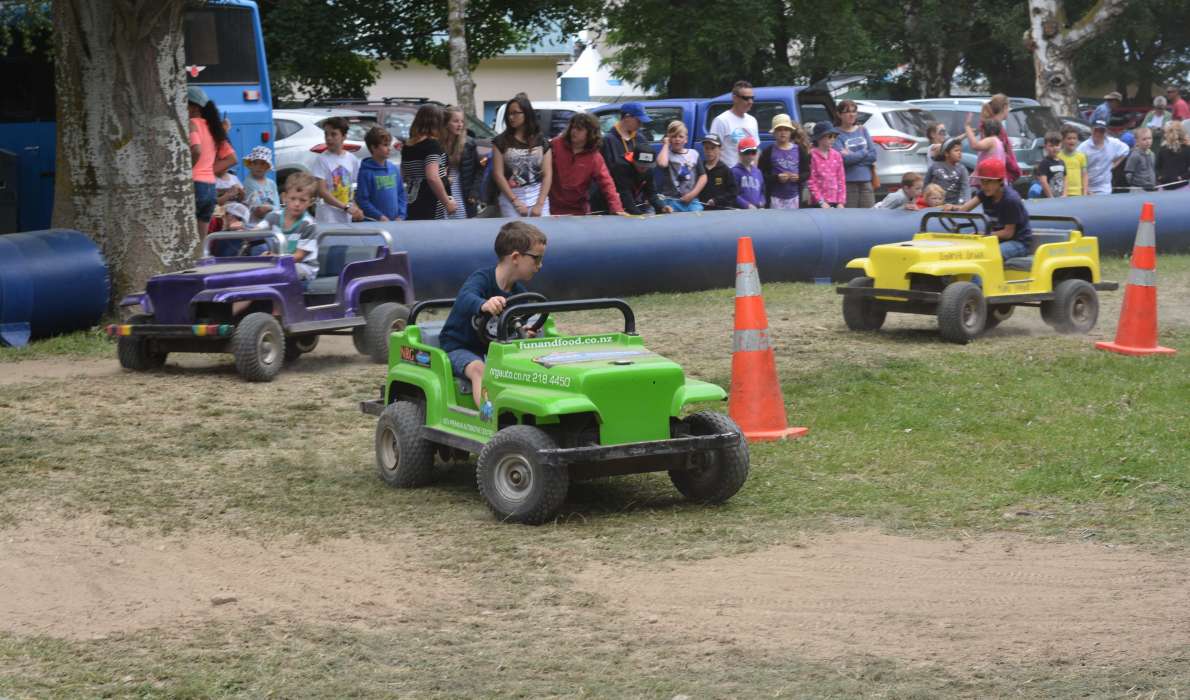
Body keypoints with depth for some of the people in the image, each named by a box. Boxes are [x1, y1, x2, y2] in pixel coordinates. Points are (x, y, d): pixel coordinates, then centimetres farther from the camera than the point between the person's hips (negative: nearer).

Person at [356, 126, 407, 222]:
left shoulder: (394, 169, 10)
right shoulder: (366, 171, -8)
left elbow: (401, 195, 15)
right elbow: (362, 199, -11)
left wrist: (401, 216, 1)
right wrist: (380, 217, -15)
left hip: (396, 221, 6)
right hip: (374, 223, -6)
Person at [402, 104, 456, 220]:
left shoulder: (407, 146, 13)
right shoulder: (432, 144, -9)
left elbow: (403, 177, 23)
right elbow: (432, 178, -21)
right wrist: (447, 203, -14)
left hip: (412, 207, 7)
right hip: (431, 208, -7)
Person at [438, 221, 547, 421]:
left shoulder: (519, 292, 1)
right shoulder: (482, 278, -22)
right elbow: (465, 299, -44)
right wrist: (483, 305, -69)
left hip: (493, 350, 7)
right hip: (458, 347, -7)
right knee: (478, 368, -35)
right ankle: (488, 413, -49)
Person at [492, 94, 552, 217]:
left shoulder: (541, 141, 7)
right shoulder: (501, 142, 4)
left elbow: (547, 175, 3)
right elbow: (498, 174, -2)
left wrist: (540, 204, -8)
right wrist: (515, 201, -9)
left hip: (538, 195, 1)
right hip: (510, 197, -1)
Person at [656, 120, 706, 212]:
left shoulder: (693, 154, 14)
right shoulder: (666, 153, 5)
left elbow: (703, 176, 13)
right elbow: (662, 163, -20)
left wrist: (693, 193, 0)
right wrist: (666, 145, -5)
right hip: (671, 201, -3)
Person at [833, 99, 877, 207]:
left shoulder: (863, 130, 12)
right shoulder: (837, 135, -3)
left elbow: (873, 155, 4)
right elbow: (844, 159, -15)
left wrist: (853, 155, -6)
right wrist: (864, 152, -3)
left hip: (866, 181, 4)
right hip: (848, 182, -4)